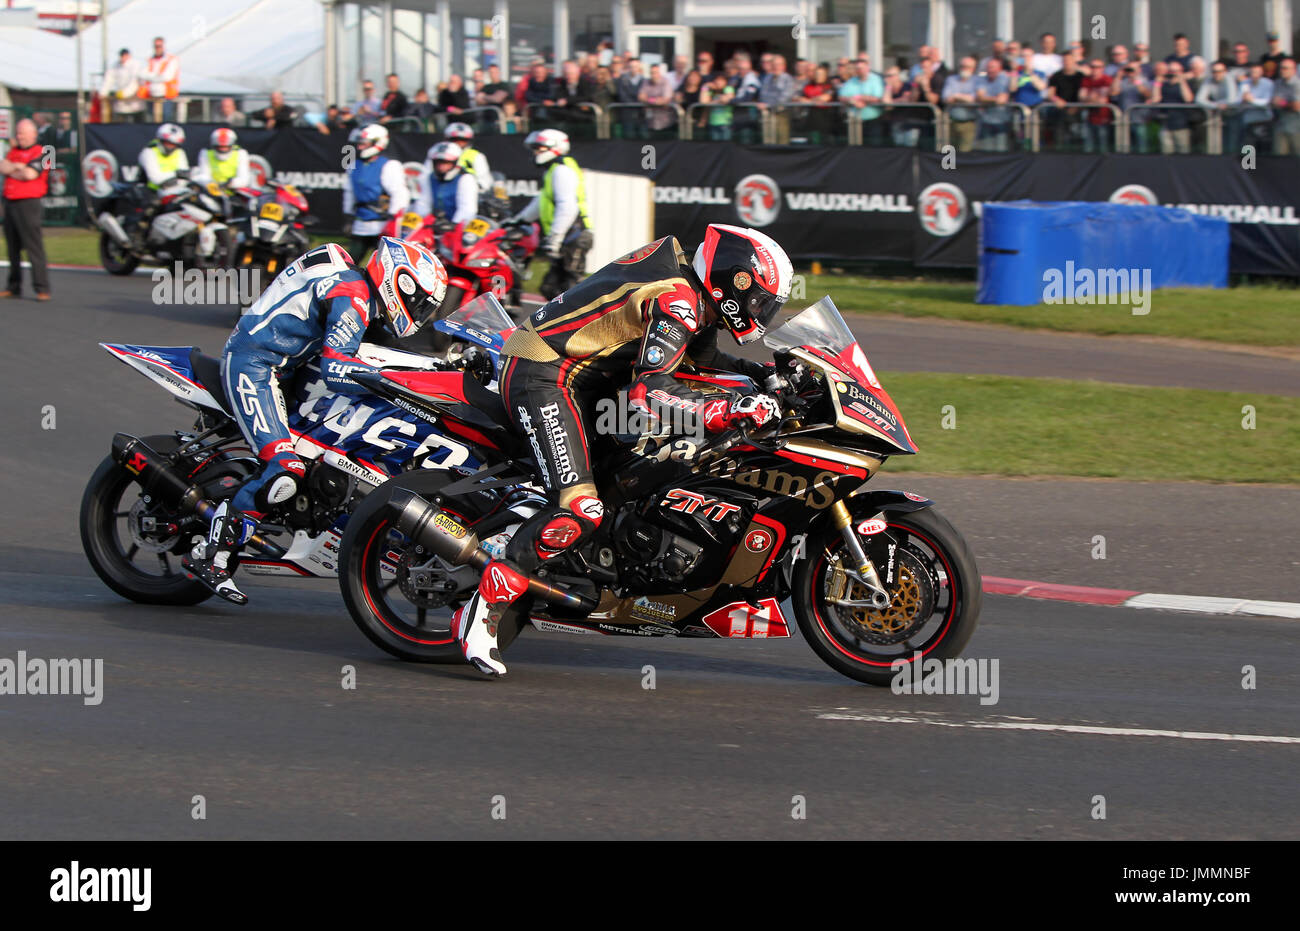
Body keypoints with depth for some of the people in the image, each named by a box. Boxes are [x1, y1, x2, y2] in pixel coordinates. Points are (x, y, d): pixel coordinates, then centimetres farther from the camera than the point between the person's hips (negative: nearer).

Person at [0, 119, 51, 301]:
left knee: (34, 247, -11)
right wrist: (18, 167, -9)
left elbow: (29, 174, -14)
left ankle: (42, 289, -12)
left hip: (28, 202, -7)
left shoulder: (40, 153, -3)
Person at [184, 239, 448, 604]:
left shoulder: (360, 289, 13)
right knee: (285, 471, -24)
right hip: (253, 365, -11)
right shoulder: (351, 298, -19)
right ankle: (211, 555, -17)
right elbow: (336, 372, -28)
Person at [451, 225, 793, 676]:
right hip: (543, 380, -11)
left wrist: (765, 373, 13)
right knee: (580, 511, -24)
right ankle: (482, 612, -22)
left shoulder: (692, 291, 11)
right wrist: (729, 411, -35)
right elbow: (647, 392, -28)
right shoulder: (677, 302, -19)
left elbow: (698, 351, 29)